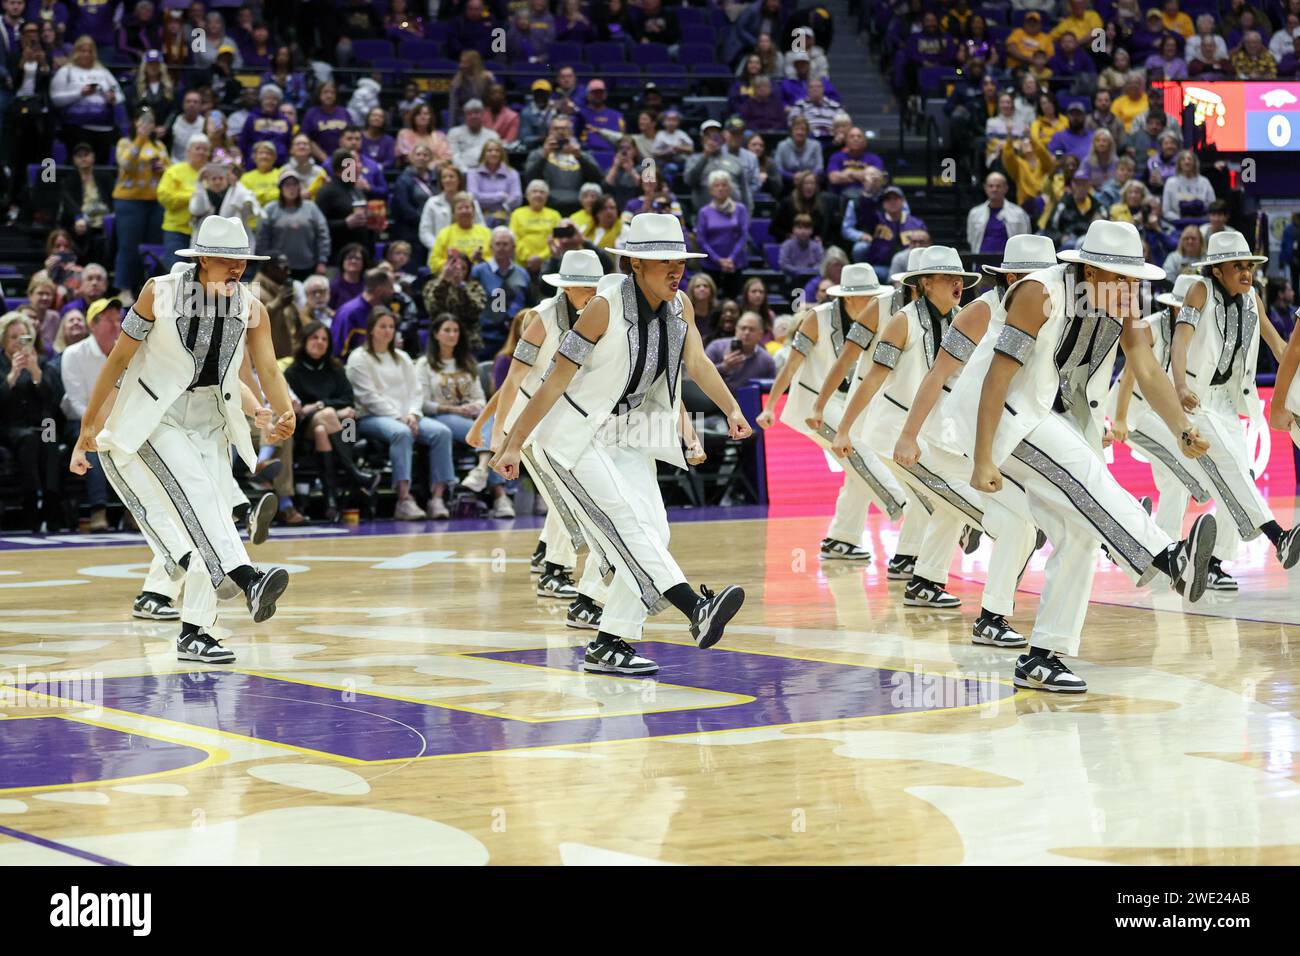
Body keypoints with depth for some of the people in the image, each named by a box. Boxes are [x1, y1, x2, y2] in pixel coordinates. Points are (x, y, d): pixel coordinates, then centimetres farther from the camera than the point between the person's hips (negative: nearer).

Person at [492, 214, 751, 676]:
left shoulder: (679, 305, -1)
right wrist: (513, 445, -19)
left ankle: (608, 646, 1)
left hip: (626, 437, 8)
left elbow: (697, 362, -11)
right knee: (626, 520, -22)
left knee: (654, 532, -4)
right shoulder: (605, 307, -20)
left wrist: (731, 409, -30)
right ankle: (696, 609, -39)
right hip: (573, 437, -7)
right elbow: (557, 379, -18)